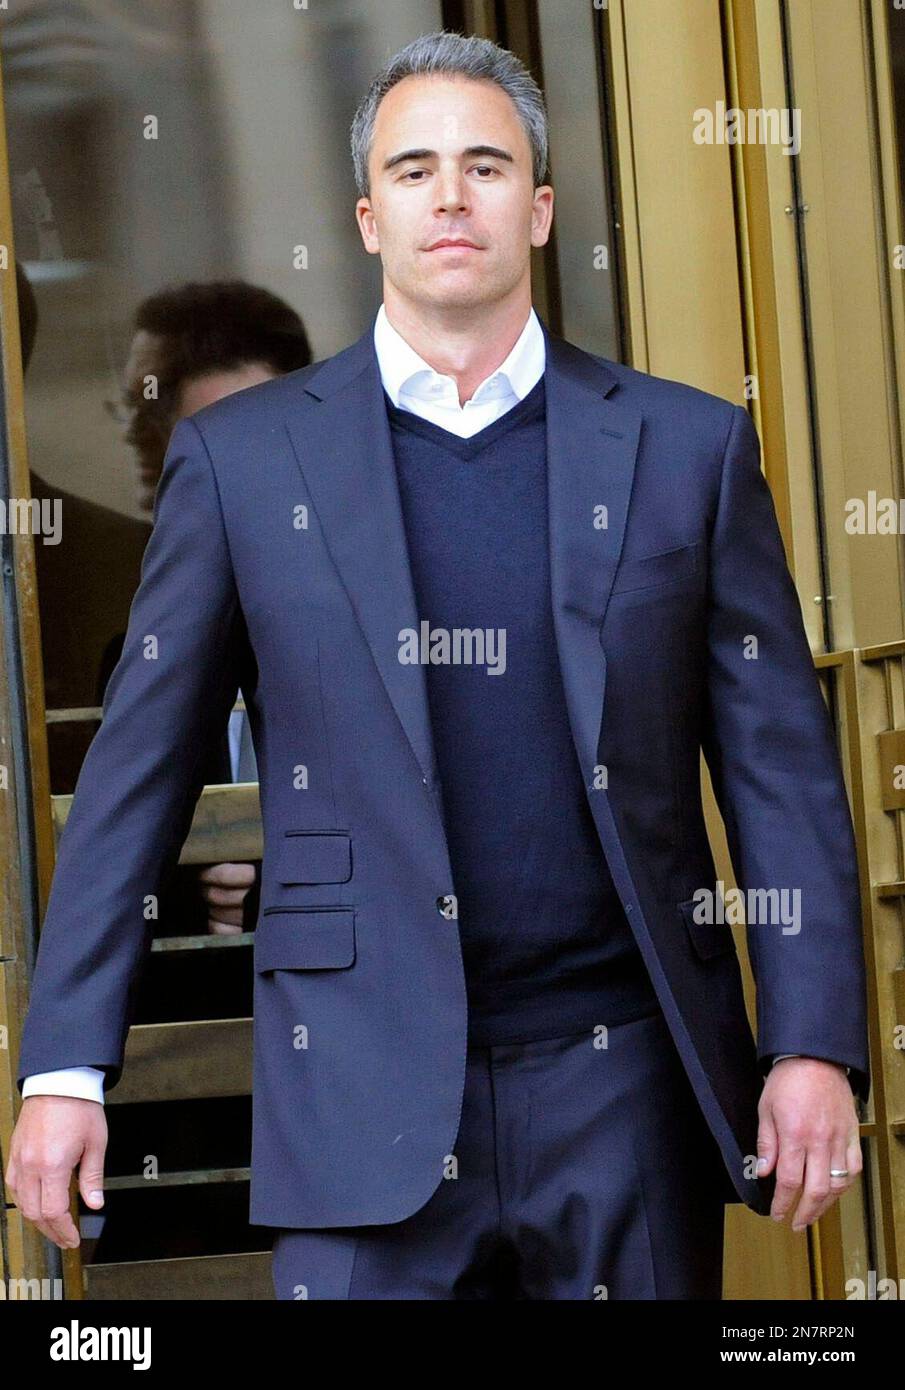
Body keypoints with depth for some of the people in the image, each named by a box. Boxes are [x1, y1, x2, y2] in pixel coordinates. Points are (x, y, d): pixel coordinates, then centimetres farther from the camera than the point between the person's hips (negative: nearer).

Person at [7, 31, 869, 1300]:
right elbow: (137, 776, 5)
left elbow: (783, 767, 5)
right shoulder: (242, 457, 4)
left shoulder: (688, 447, 6)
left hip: (629, 1091, 1)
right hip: (364, 1094, -1)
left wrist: (816, 1046, -4)